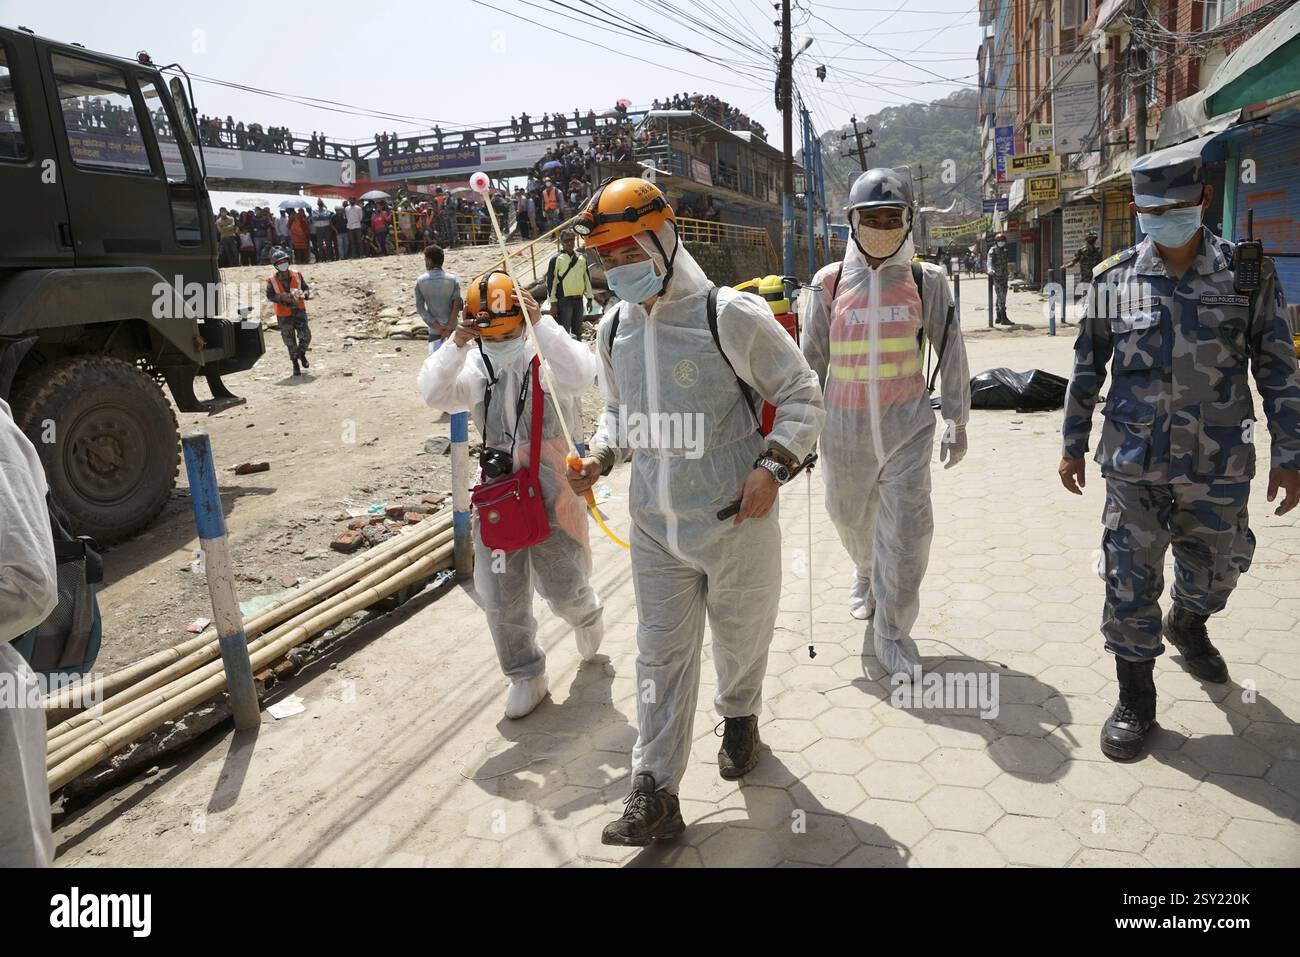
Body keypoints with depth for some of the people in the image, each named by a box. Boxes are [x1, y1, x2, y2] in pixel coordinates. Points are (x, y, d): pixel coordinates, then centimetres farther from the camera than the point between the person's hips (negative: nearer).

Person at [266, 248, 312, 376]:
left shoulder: (297, 275, -2)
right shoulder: (272, 280, -7)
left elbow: (307, 288, 5)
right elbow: (269, 295, -5)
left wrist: (304, 295, -17)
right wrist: (281, 298, -23)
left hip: (299, 310, 1)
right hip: (284, 314, -1)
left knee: (305, 336, -8)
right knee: (290, 341, 6)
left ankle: (302, 355, 24)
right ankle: (295, 364, 23)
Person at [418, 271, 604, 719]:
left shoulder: (547, 356, -6)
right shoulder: (475, 365, 3)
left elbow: (579, 376, -28)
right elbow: (434, 393, -13)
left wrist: (542, 324, -34)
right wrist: (456, 345, -27)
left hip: (550, 488, -3)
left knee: (562, 585, 7)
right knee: (501, 596, 8)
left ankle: (586, 616, 45)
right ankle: (525, 674, 28)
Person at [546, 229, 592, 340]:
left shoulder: (581, 258, 9)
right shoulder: (556, 259, -6)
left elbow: (587, 278, 16)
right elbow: (550, 281, -7)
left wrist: (590, 297, 14)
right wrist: (553, 303, -11)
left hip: (579, 299, 5)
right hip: (564, 300, -5)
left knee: (578, 331, 16)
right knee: (564, 331, -3)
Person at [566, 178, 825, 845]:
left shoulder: (731, 315, -14)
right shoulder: (614, 328, 4)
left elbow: (802, 395, -6)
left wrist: (773, 465, -19)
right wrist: (602, 455, -1)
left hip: (735, 523, -4)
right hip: (654, 528, 4)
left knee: (741, 637, 17)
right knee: (661, 654, 7)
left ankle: (739, 716, 49)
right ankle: (655, 793, 16)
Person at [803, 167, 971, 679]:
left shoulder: (926, 281, 0)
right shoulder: (830, 282, 0)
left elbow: (951, 353, 5)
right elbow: (812, 359, 6)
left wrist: (956, 420, 3)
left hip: (908, 424, -1)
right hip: (845, 425, 2)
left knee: (905, 530, -4)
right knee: (850, 515, 18)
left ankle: (892, 632, 11)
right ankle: (866, 572, 52)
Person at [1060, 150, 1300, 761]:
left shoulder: (1248, 273, -2)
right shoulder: (1114, 279, -1)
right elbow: (1086, 369, 7)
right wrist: (1072, 446, 9)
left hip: (1218, 466, 1)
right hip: (1135, 464, -1)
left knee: (1215, 572, 17)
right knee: (1130, 584, 1)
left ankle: (1187, 626, 52)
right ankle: (1135, 702, 17)